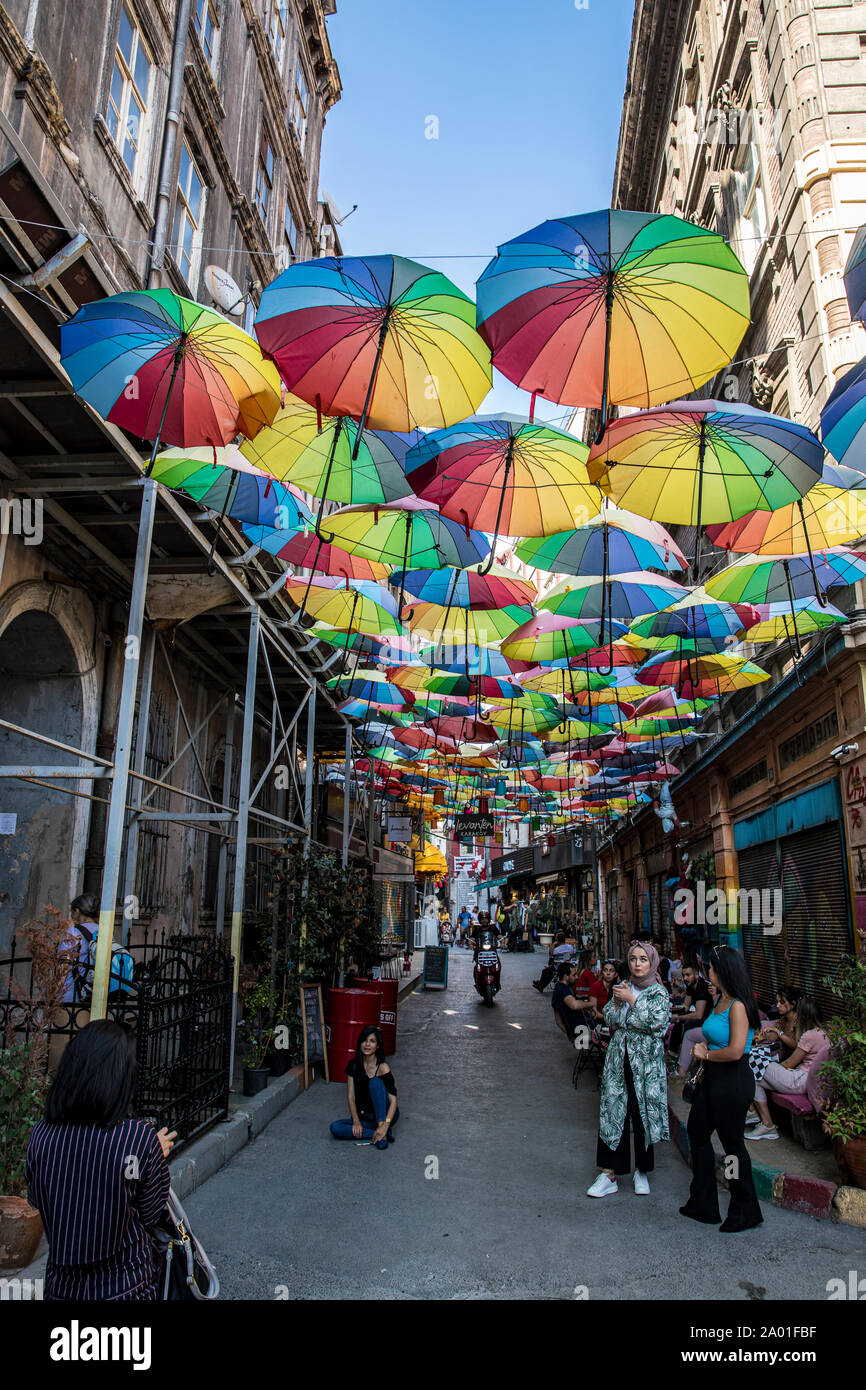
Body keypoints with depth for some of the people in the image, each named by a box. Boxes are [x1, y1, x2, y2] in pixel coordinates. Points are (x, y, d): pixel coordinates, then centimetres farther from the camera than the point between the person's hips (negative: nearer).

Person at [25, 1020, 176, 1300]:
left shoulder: (40, 1134, -15)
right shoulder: (142, 1139, -25)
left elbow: (35, 1200, 4)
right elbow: (149, 1215, -11)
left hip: (62, 1287, 4)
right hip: (125, 1288, -3)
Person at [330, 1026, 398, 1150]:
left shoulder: (383, 1068, -15)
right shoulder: (353, 1065, 0)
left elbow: (393, 1100, -21)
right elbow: (351, 1095, -3)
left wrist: (385, 1125, -34)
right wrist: (356, 1121, -15)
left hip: (384, 1115, -5)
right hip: (365, 1118, 5)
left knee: (375, 1082, -29)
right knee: (335, 1128, -22)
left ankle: (383, 1131, -28)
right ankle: (381, 1133, -18)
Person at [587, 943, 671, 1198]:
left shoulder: (659, 993, -4)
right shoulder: (623, 988, 9)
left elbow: (656, 1022, -19)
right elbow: (609, 1020, 6)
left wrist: (632, 1000, -17)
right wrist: (617, 1001, -10)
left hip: (645, 1062, -4)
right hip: (618, 1060, 4)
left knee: (643, 1115, 4)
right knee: (613, 1113, 2)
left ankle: (642, 1171, 23)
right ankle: (609, 1174, 7)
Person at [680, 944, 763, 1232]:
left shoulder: (738, 1006, -21)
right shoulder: (720, 1001, 8)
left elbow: (736, 1051, -27)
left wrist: (706, 1054, -12)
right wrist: (703, 1049, 3)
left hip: (733, 1081, -10)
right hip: (713, 1078, 10)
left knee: (732, 1143, 4)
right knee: (698, 1133, 17)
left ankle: (745, 1213, 23)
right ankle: (703, 1205, 31)